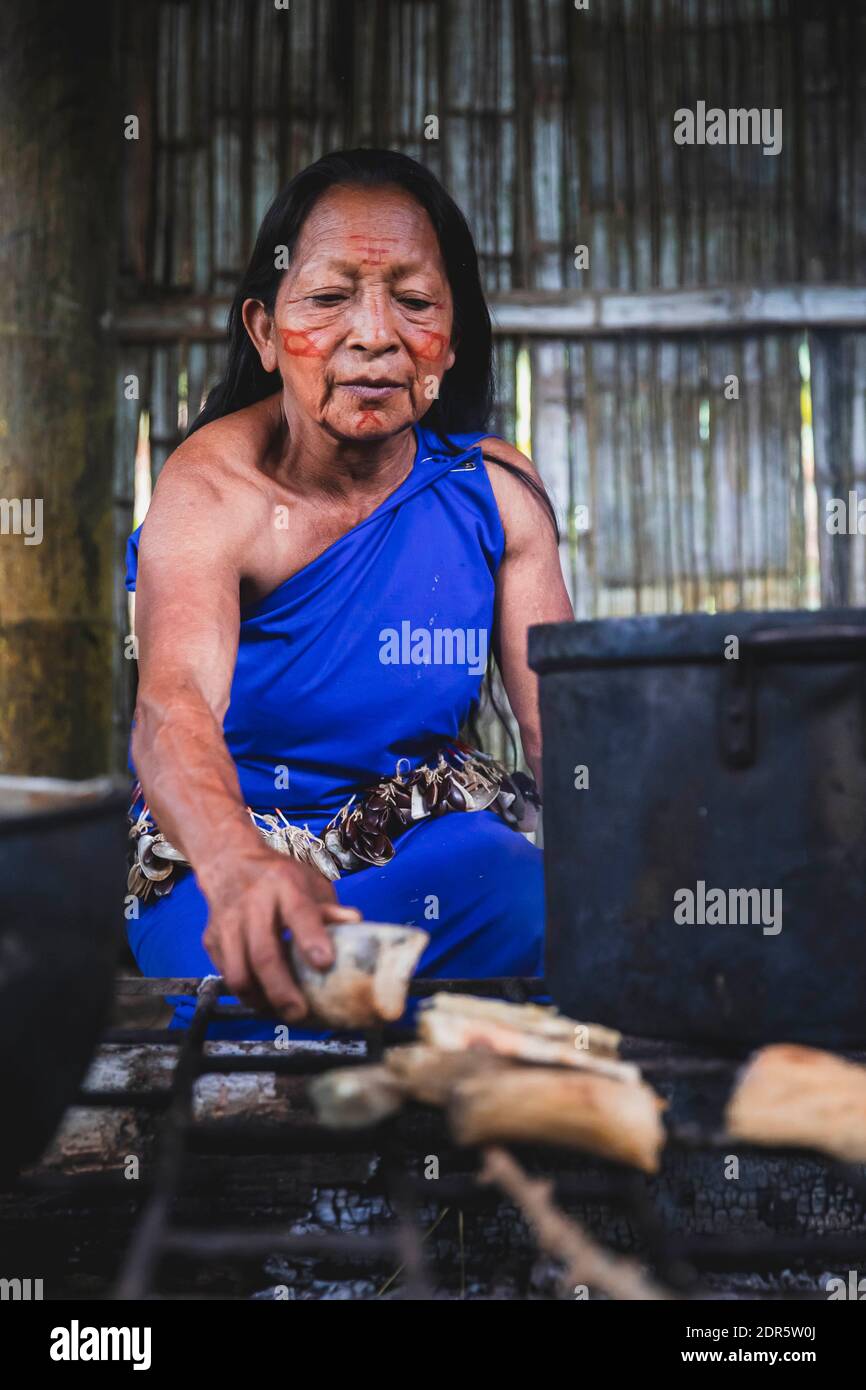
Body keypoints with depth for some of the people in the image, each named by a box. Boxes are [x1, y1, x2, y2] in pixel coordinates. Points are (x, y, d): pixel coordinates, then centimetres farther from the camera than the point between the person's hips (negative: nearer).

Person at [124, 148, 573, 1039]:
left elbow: (561, 725, -5)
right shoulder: (212, 488, -17)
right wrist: (239, 865, -60)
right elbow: (173, 707, -36)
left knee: (530, 898, -27)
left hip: (427, 836, 4)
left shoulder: (496, 491, -3)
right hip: (234, 840, -3)